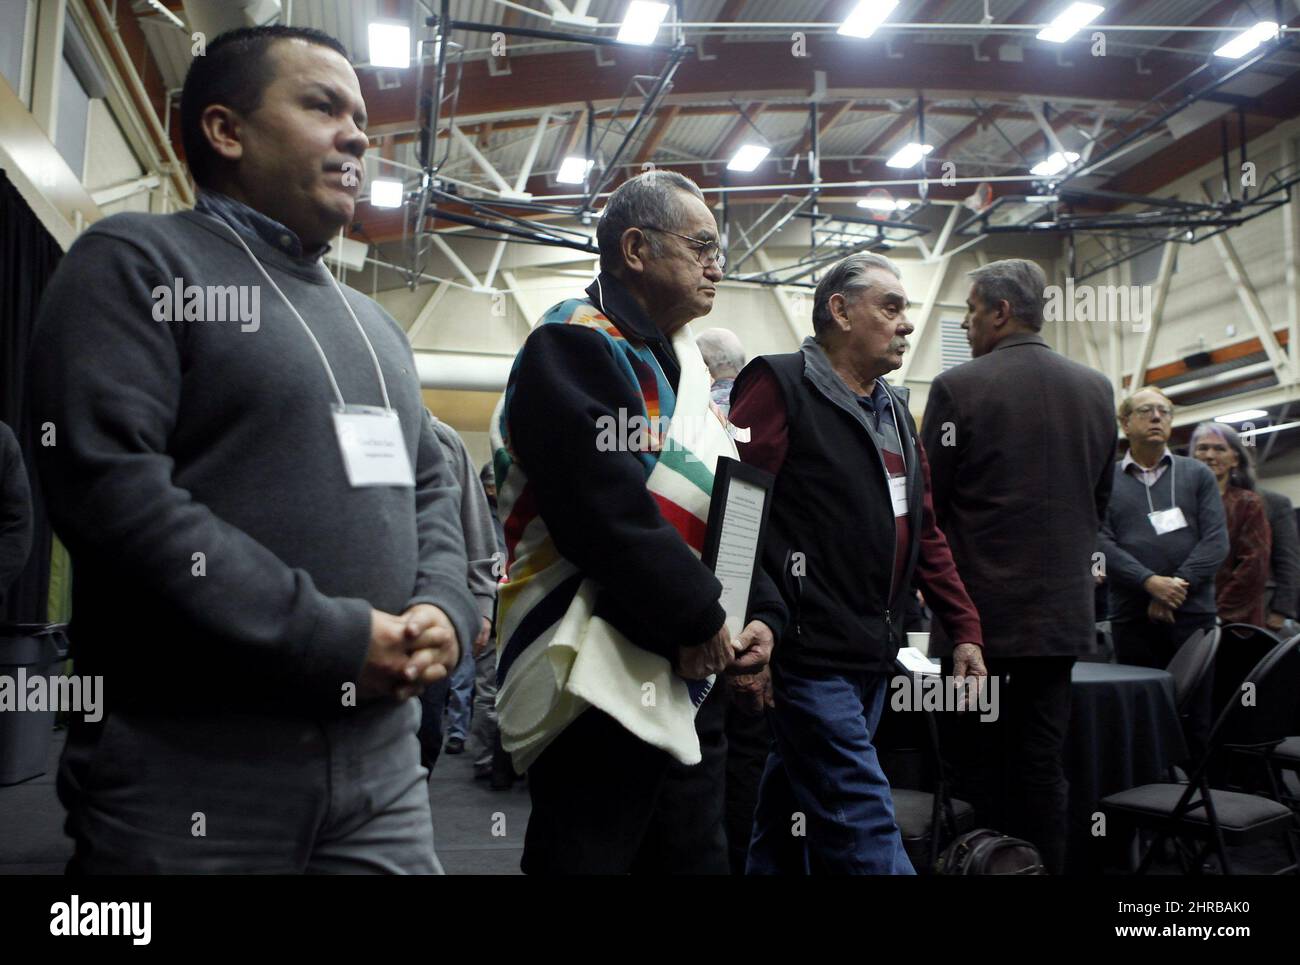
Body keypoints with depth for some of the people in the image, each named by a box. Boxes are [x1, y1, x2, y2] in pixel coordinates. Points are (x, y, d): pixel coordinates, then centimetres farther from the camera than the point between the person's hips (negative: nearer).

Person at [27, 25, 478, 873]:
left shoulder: (375, 325, 19)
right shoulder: (137, 261, -3)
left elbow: (430, 488, 19)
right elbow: (107, 485, -17)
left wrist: (446, 609, -3)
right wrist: (335, 640, -18)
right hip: (189, 767, -6)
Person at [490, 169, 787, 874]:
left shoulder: (683, 368, 18)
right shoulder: (576, 346, -11)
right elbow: (607, 513, -23)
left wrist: (761, 614, 5)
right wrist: (701, 621, -15)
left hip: (690, 681, 10)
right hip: (598, 682, -9)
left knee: (695, 854, 18)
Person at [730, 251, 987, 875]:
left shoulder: (895, 411, 19)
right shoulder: (781, 386, -7)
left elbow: (924, 529, 20)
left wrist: (965, 629, 14)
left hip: (873, 658, 8)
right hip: (809, 653, -8)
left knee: (791, 810, 17)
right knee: (863, 825, -7)